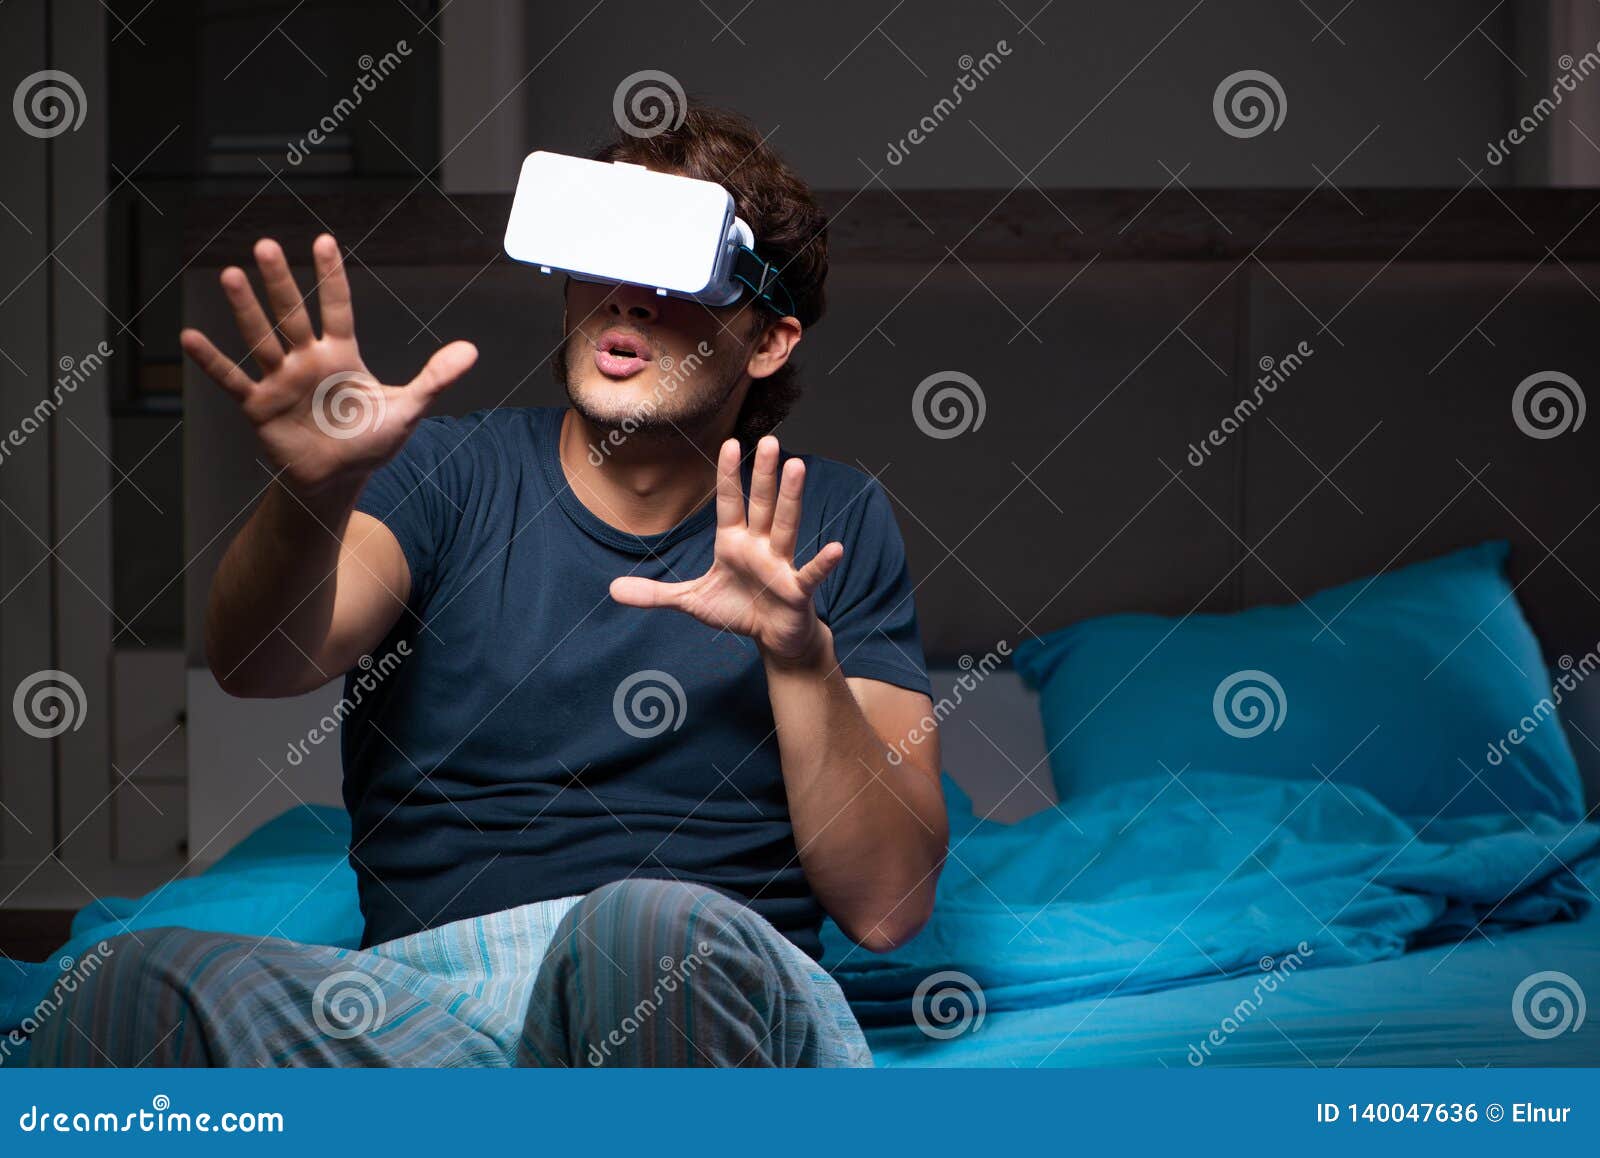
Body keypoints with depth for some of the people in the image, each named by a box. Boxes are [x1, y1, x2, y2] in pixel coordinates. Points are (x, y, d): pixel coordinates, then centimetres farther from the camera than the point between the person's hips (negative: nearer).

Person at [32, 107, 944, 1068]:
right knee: (149, 981, -31)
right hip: (423, 994, 2)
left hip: (724, 994, -1)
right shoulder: (449, 474, 14)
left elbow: (886, 907, 4)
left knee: (650, 929, -40)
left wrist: (801, 655, -11)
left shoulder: (834, 523, 13)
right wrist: (313, 492, -29)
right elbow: (256, 665, -8)